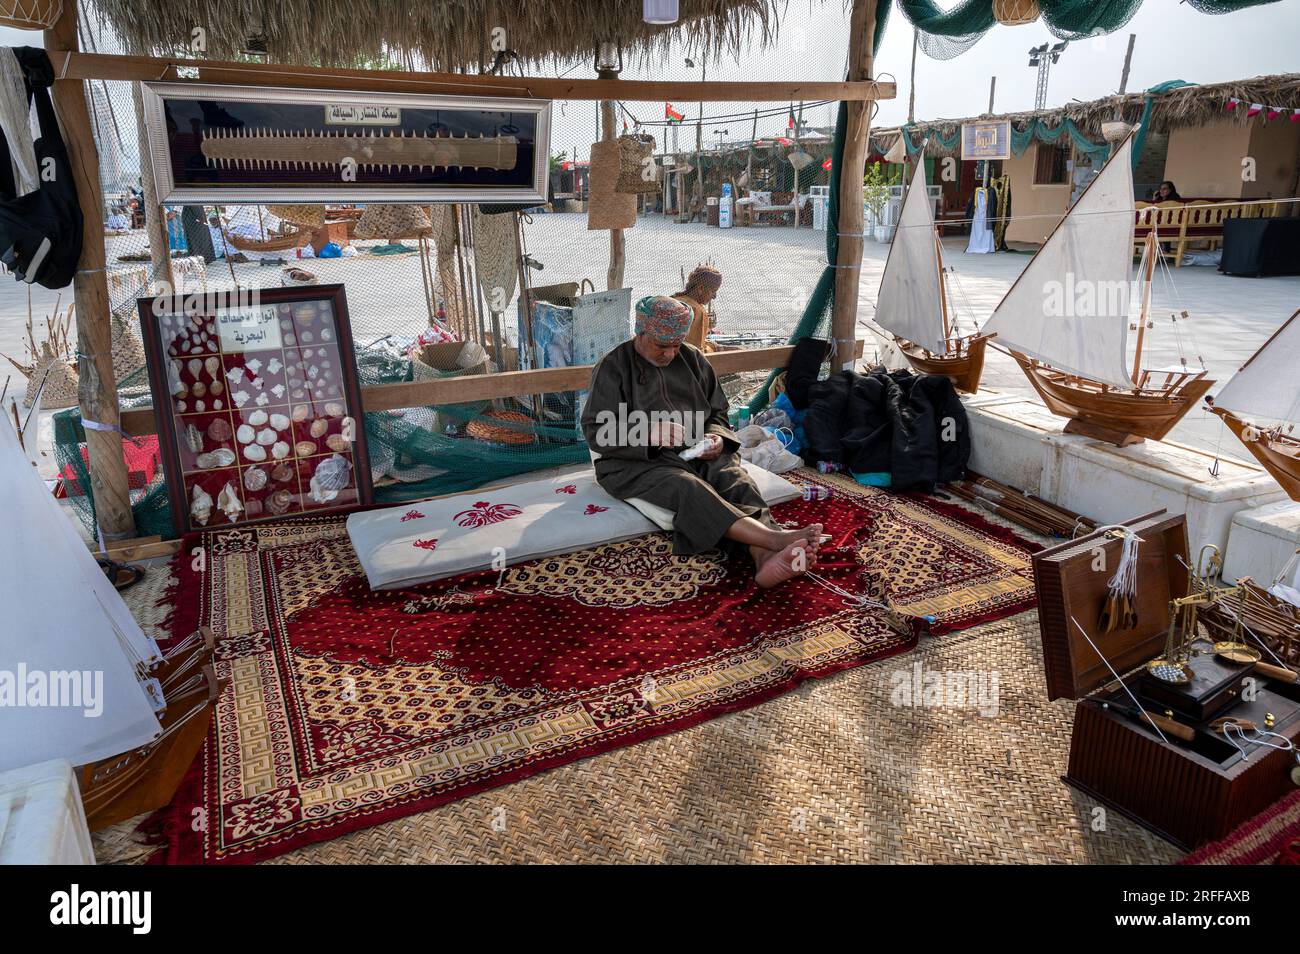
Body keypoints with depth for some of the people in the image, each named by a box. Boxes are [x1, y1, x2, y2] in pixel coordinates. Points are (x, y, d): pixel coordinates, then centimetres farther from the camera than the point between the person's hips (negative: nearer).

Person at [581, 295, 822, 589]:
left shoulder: (692, 358, 14)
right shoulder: (613, 367, 0)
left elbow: (718, 412, 22)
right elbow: (596, 432, -8)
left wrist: (716, 437, -4)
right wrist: (648, 434, -23)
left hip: (699, 453, 4)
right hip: (638, 462, -4)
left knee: (737, 479, -28)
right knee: (688, 488, -36)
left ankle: (764, 558, -53)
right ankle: (773, 538, -51)